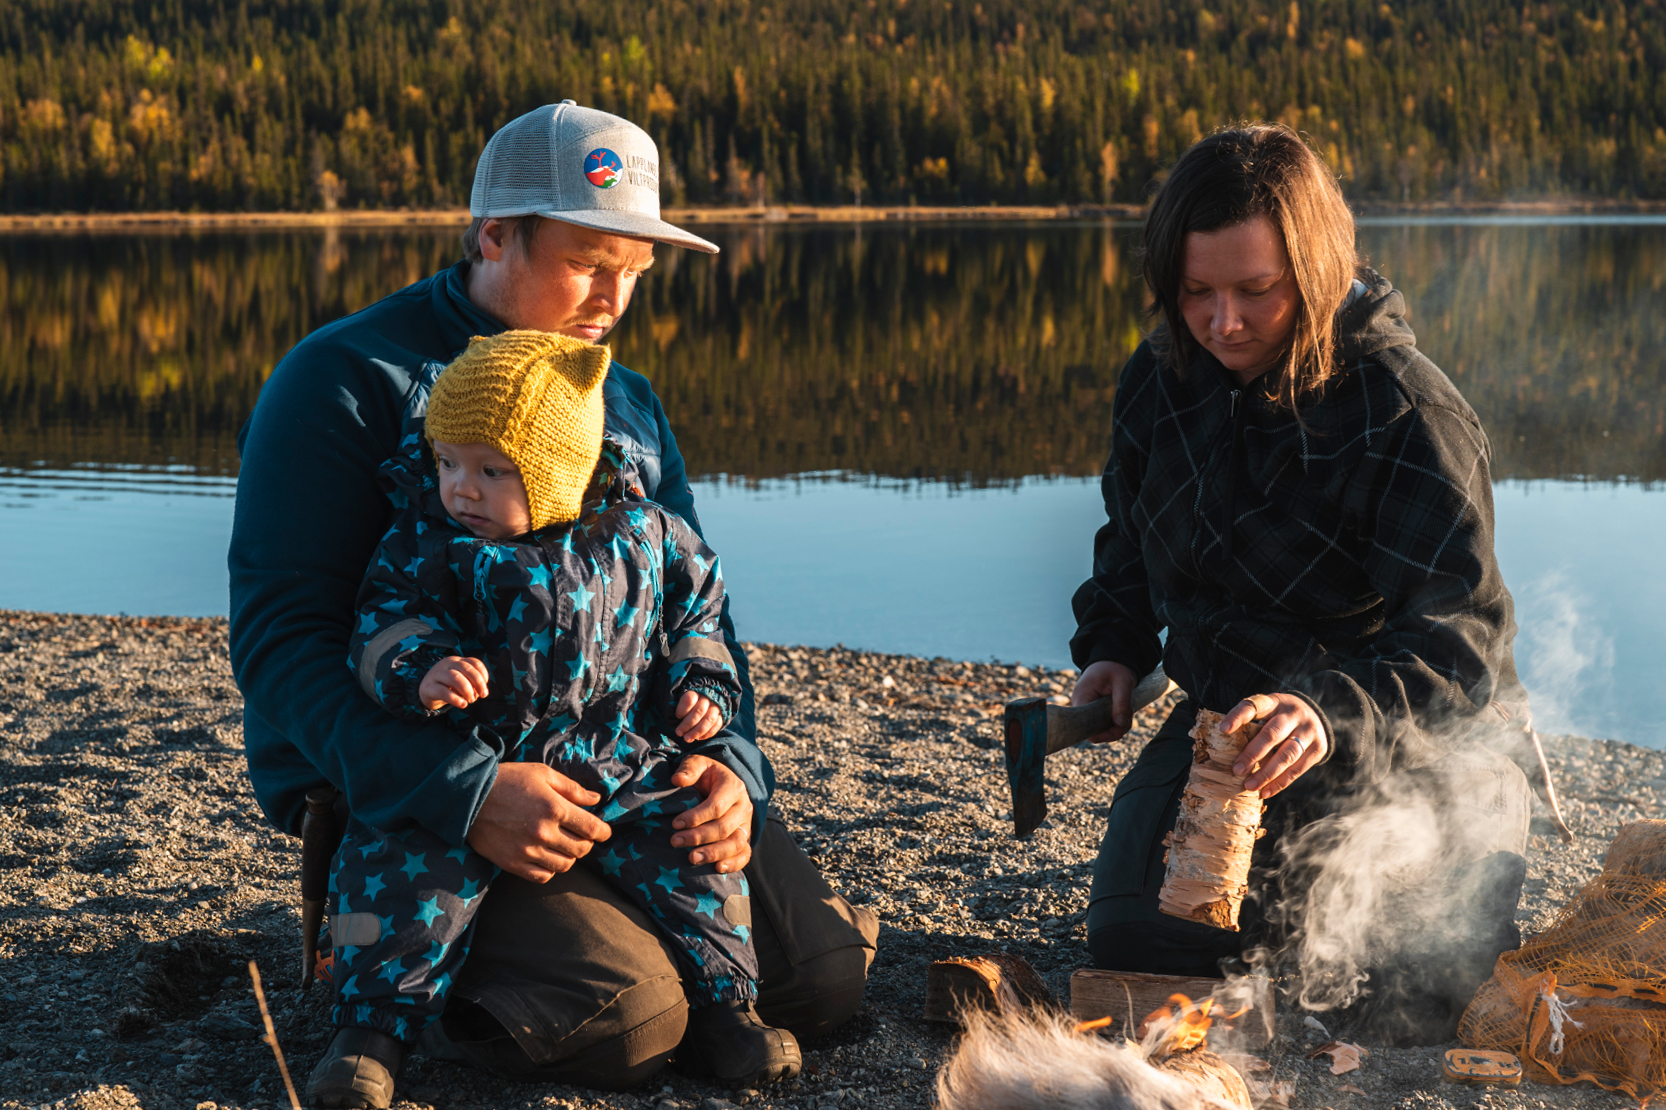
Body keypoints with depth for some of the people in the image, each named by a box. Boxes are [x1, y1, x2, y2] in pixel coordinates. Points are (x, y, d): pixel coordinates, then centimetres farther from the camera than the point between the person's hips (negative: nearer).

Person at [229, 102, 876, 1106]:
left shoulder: (627, 404, 14)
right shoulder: (347, 381, -9)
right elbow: (282, 639, -17)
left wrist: (730, 761, -8)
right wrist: (466, 794, -29)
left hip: (623, 775, 7)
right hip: (397, 793, -6)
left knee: (823, 976, -5)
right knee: (628, 1019, -25)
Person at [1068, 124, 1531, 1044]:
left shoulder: (1407, 418, -24)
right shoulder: (1161, 380, -3)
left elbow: (1460, 641, -31)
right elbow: (1133, 533, 19)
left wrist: (1335, 714, -50)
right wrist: (1113, 648, 2)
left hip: (1403, 736, -6)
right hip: (1225, 711, 6)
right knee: (1130, 938, -2)